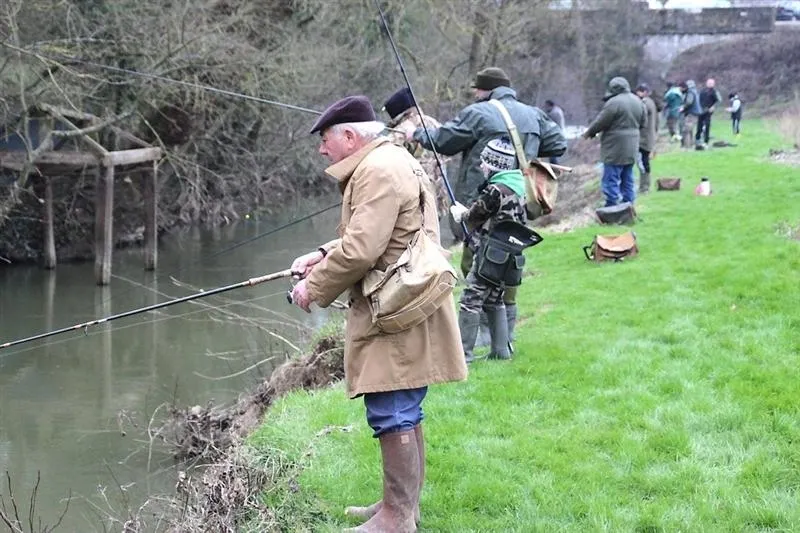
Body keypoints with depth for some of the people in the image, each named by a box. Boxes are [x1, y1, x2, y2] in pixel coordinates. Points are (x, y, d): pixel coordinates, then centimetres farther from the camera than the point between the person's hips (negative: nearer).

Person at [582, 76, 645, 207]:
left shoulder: (614, 102, -18)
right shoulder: (638, 102, 8)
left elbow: (600, 122, -13)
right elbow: (642, 122, 16)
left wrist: (589, 133, 2)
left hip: (615, 149, -8)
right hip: (631, 149, 8)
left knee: (611, 181, -4)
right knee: (627, 180, 15)